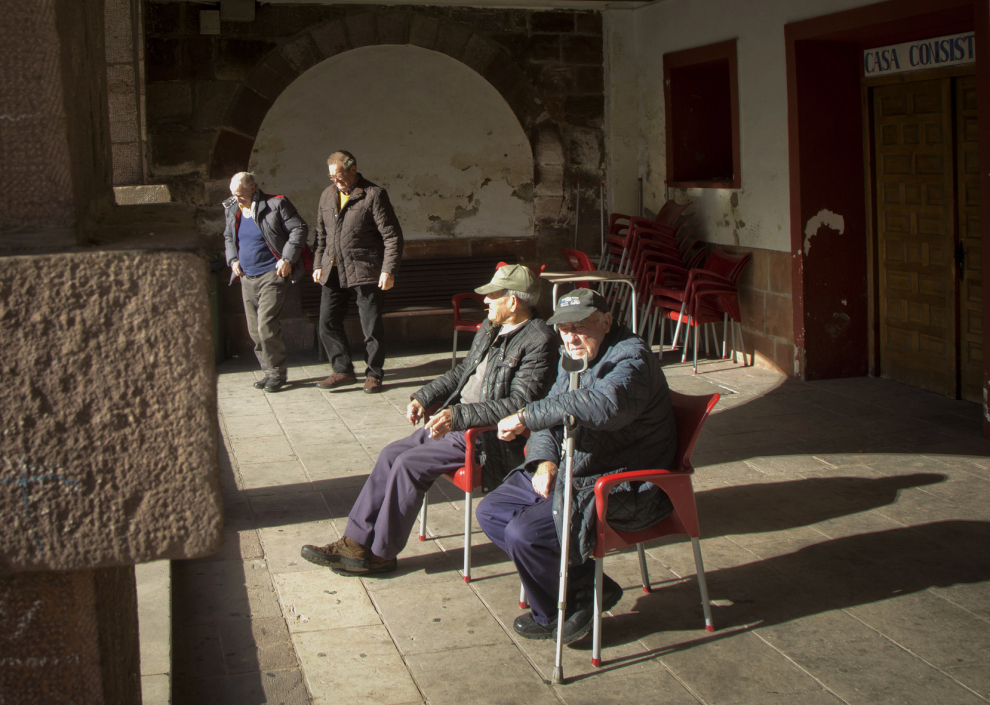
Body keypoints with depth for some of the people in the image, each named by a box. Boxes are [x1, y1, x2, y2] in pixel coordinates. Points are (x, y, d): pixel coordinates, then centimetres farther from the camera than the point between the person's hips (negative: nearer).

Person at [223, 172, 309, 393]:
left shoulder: (276, 204, -8)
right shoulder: (232, 209, 11)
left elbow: (300, 229, -7)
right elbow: (228, 237, 26)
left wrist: (287, 259, -13)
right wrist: (232, 259, 10)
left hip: (271, 276, -7)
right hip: (247, 278, 7)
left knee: (266, 327, -13)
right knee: (255, 330, 7)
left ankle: (277, 373, 1)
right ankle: (269, 372, 19)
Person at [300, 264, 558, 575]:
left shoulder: (539, 342, -16)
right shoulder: (490, 328, 13)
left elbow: (520, 404, -23)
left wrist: (458, 416, -29)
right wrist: (423, 397, 10)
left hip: (490, 437, -9)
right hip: (457, 422, 9)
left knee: (409, 465, -18)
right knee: (391, 454, -2)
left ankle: (381, 554, -4)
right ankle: (357, 541, 1)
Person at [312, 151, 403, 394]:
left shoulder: (373, 195, -7)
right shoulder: (328, 195, 12)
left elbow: (392, 236, -8)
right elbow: (321, 234, 21)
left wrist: (388, 270, -14)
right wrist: (318, 264, 15)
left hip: (364, 271, -6)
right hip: (333, 271, 6)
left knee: (372, 326, 0)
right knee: (328, 322, 3)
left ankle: (374, 374, 14)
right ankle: (343, 370, 15)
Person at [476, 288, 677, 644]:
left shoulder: (631, 358, -20)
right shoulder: (574, 358, 11)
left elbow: (603, 405, -41)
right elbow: (551, 415, 13)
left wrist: (525, 416, -35)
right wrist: (545, 460, -11)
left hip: (622, 491, -10)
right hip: (565, 474, 10)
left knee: (522, 534, -22)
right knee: (490, 511, 5)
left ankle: (551, 616, 7)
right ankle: (585, 584, 5)